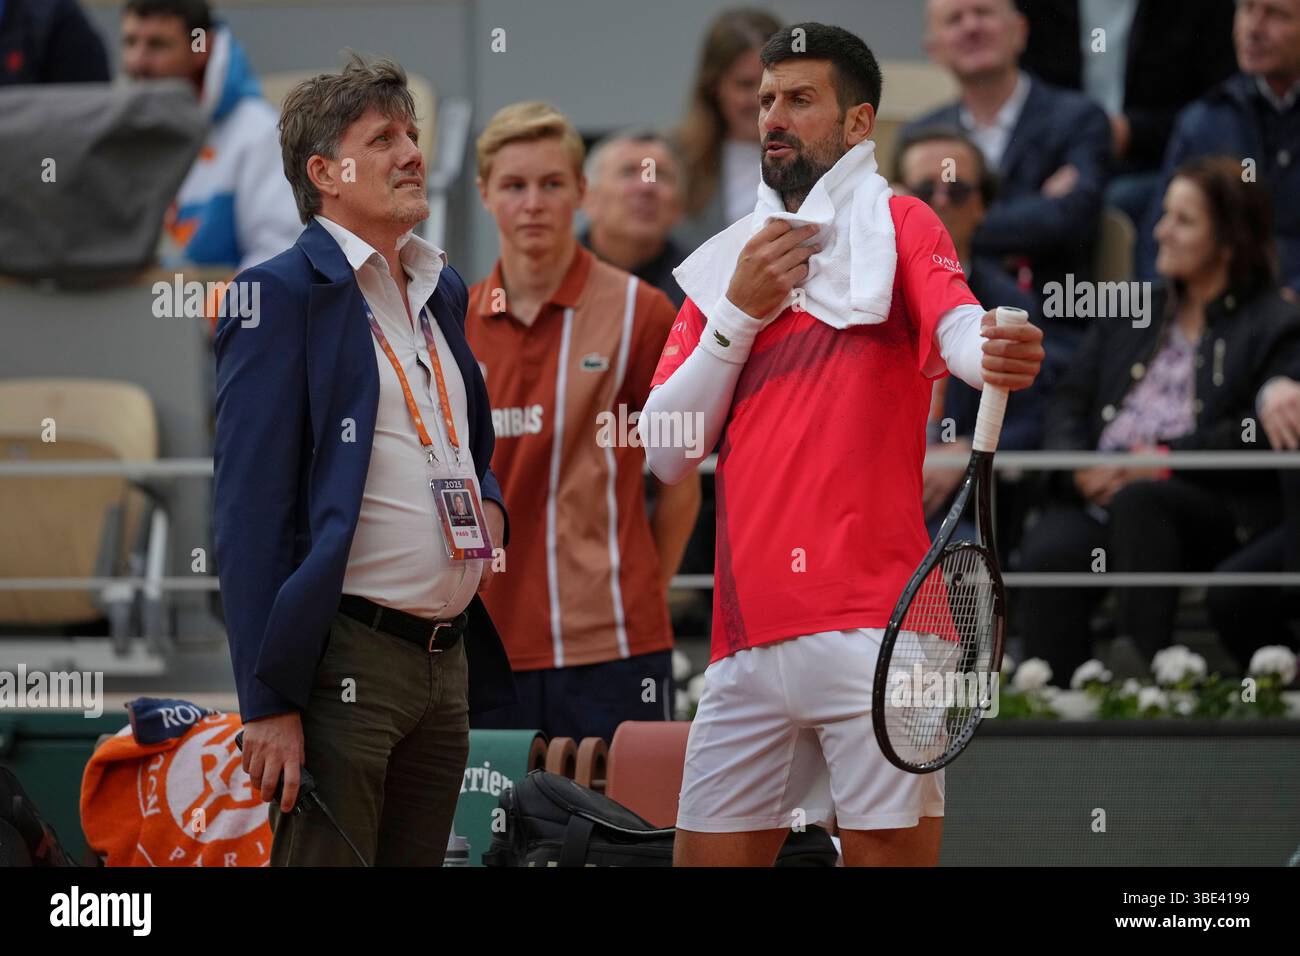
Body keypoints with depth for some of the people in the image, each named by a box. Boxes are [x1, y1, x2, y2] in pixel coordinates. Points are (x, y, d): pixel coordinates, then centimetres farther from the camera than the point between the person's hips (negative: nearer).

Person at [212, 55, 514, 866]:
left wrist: (488, 502, 7)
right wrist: (268, 701, -16)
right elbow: (251, 513, -11)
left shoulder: (441, 288, 17)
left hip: (449, 656, 8)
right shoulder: (283, 295, -7)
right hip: (346, 654, -8)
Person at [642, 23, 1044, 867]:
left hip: (870, 631, -5)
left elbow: (960, 331, -16)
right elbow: (667, 454, 13)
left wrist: (1002, 353, -40)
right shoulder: (727, 265, 20)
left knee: (888, 852, -7)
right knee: (706, 857, 4)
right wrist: (740, 313, 2)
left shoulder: (899, 226, 6)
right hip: (747, 642, 5)